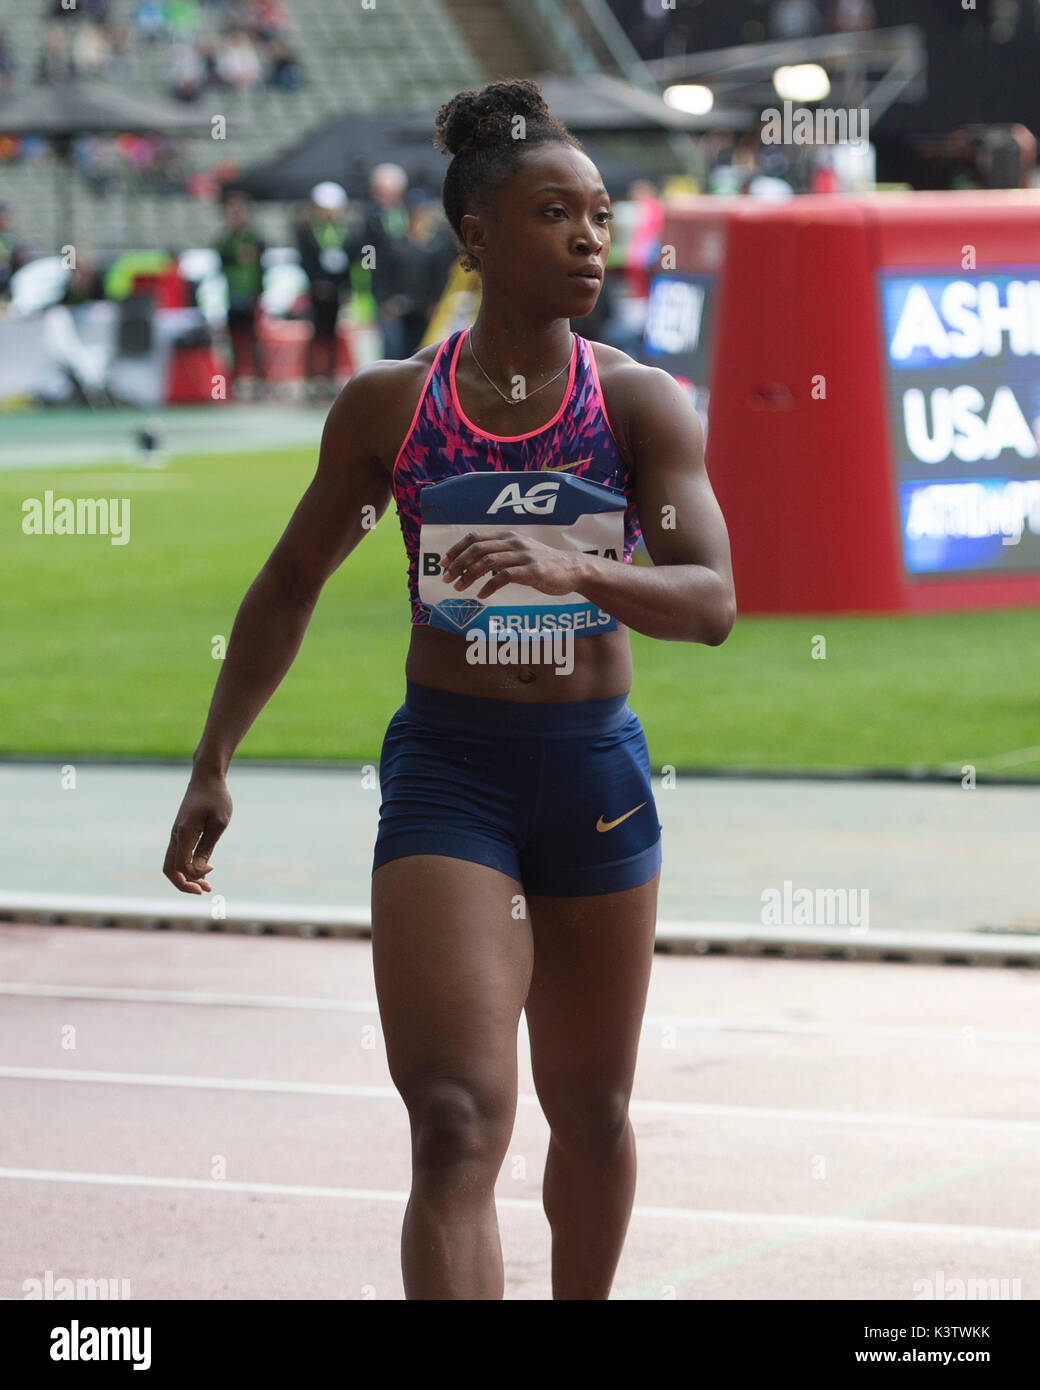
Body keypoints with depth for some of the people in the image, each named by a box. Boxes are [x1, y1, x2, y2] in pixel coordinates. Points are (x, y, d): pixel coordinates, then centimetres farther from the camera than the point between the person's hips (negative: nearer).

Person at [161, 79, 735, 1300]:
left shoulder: (641, 403, -2)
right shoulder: (389, 404, -1)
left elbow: (710, 601, -14)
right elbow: (289, 588, 11)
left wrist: (577, 570, -33)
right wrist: (212, 767, 10)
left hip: (597, 769, 2)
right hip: (445, 770, -2)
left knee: (590, 1110, 16)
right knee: (458, 1120, -15)